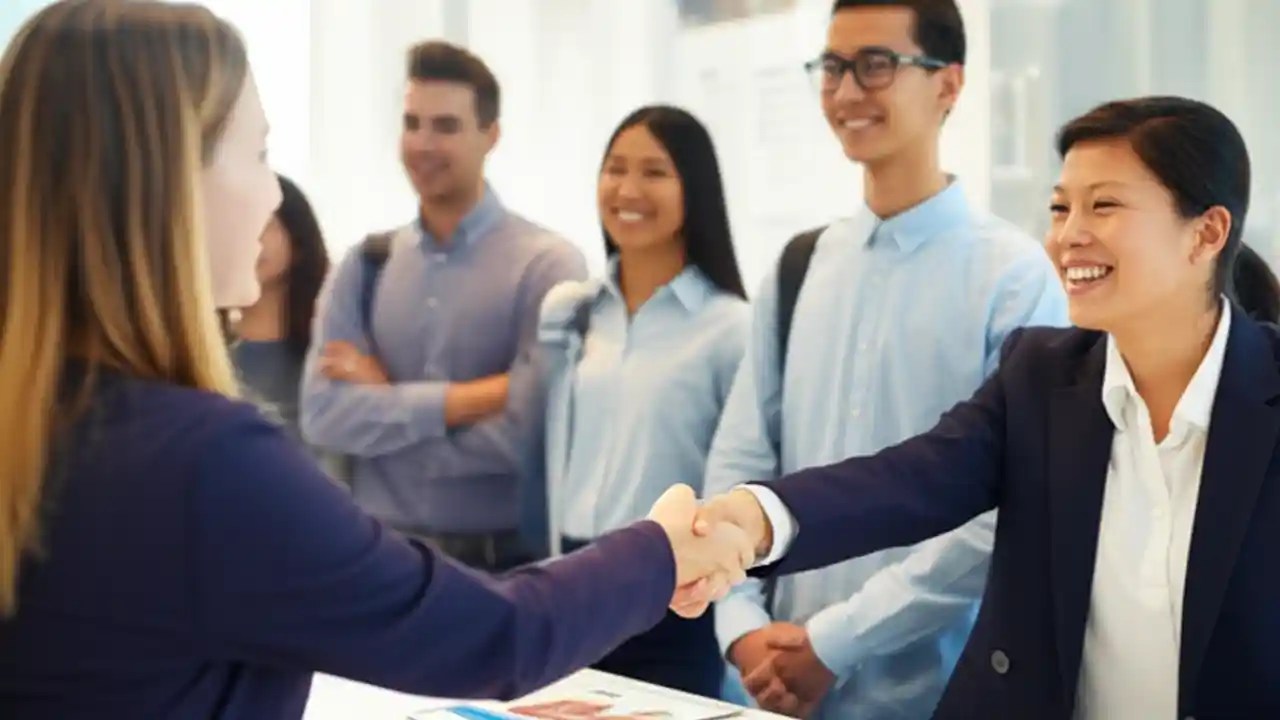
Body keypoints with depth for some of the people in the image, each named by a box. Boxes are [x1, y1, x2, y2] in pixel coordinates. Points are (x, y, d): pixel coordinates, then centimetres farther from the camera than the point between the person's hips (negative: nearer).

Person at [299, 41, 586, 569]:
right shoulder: (363, 265, 5)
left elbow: (526, 435, -19)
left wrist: (384, 398, -8)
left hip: (501, 562, -3)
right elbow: (323, 416, -7)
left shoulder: (546, 264, -8)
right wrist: (461, 398, -17)